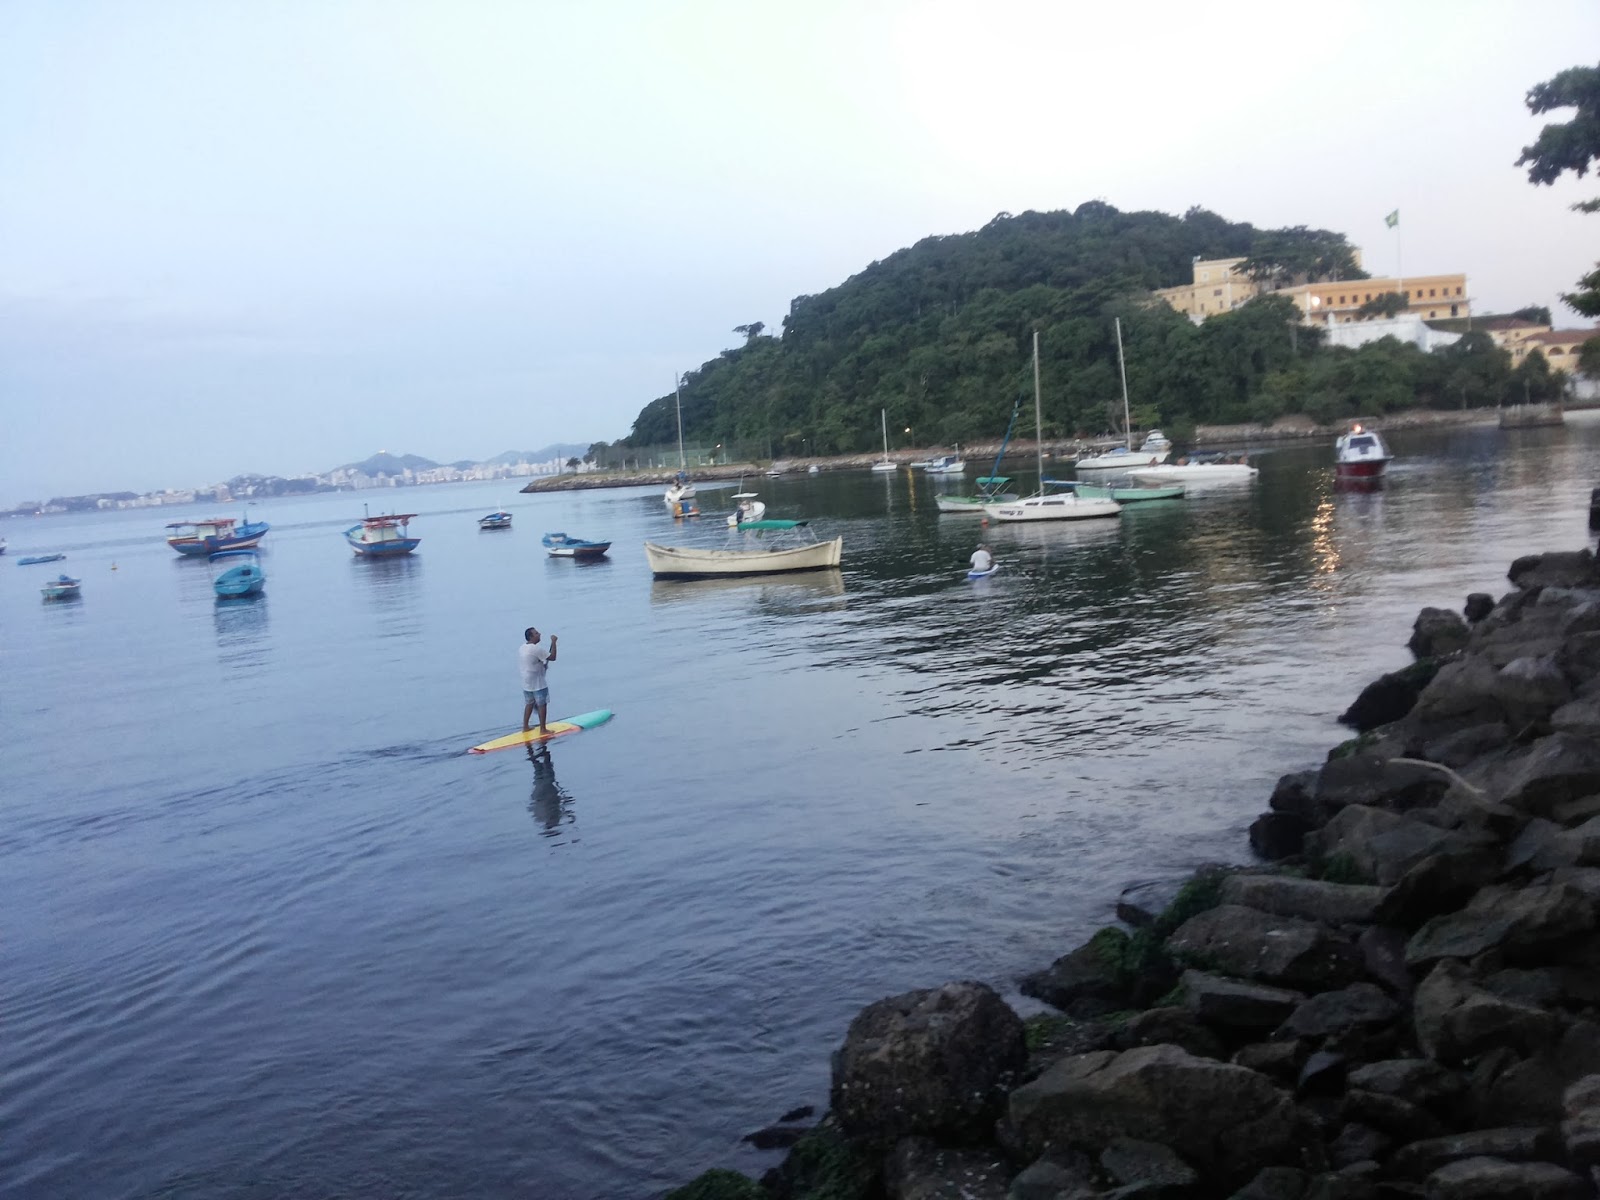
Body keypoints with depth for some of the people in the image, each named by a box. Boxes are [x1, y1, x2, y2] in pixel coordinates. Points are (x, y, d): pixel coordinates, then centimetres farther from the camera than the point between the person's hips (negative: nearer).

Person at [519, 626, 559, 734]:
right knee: (542, 705, 2)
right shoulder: (536, 649, -22)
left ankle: (525, 727, 24)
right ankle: (543, 729, 7)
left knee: (529, 704, 19)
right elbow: (552, 657, -21)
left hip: (526, 683, 8)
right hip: (537, 683, -8)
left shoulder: (522, 648, 5)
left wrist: (543, 664, 14)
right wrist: (553, 642, -15)